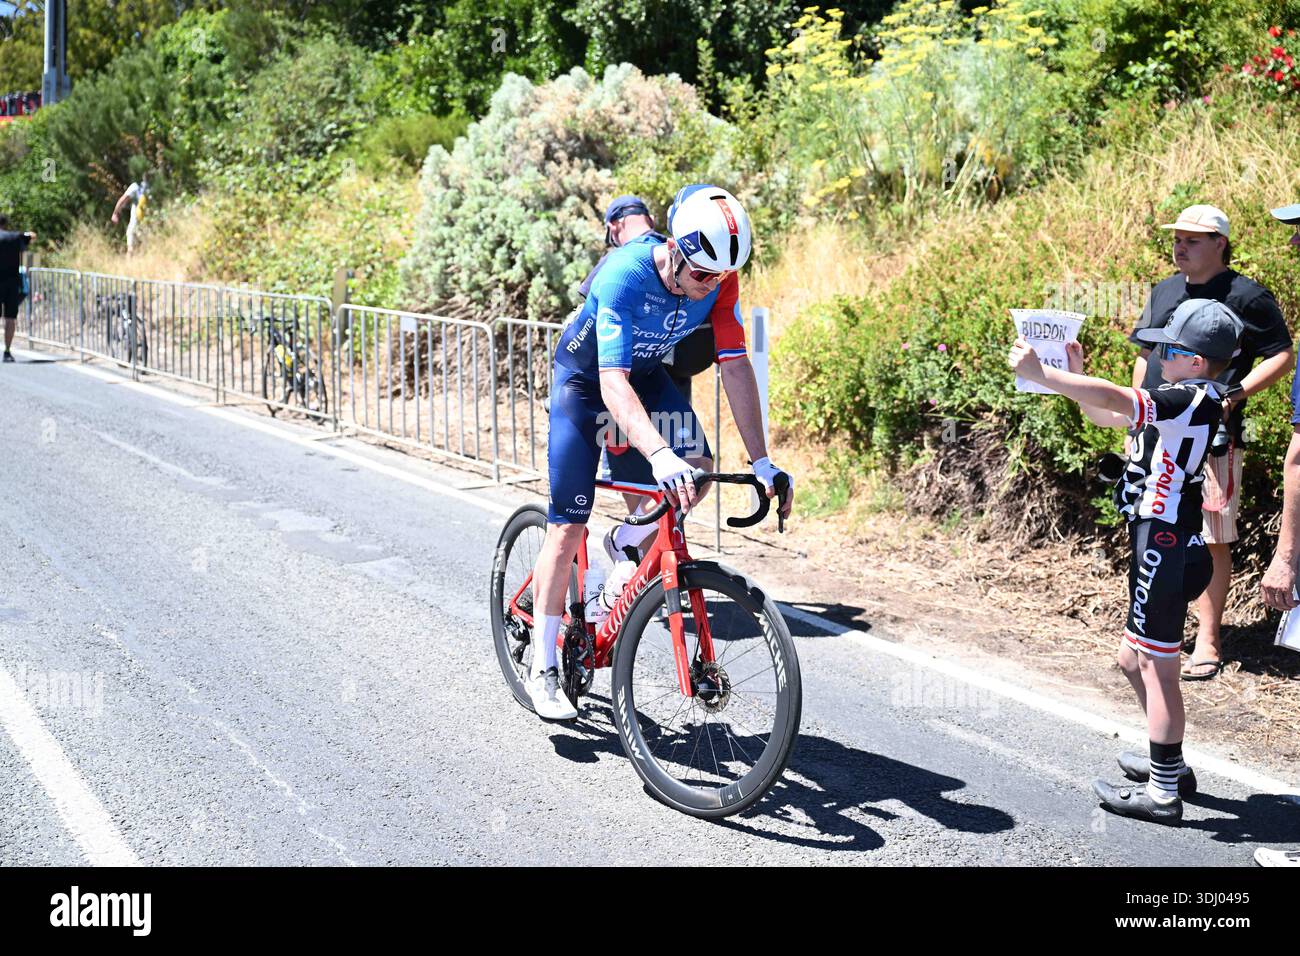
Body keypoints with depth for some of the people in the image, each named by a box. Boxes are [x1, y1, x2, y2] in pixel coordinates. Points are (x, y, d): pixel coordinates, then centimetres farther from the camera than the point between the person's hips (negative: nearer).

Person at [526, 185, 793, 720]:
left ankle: (627, 543, 9)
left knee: (698, 465, -21)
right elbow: (613, 383, -45)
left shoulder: (719, 280, -22)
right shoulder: (624, 275, -37)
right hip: (584, 377, -5)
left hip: (648, 372, 5)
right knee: (568, 525, -8)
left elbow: (736, 367, -20)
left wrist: (762, 463, -24)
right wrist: (659, 456, -60)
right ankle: (543, 671, 3)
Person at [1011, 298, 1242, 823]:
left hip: (1166, 547, -10)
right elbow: (1109, 416, 23)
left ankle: (1162, 793, 5)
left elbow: (1114, 399, -30)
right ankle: (1170, 764, 34)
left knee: (1158, 667, -3)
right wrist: (1074, 374, 12)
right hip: (1164, 545, 10)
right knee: (1134, 660, 20)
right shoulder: (1190, 402, 14)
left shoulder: (1189, 400, -16)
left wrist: (1040, 373, -27)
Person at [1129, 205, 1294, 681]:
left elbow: (1282, 356, -4)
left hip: (1211, 437, -6)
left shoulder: (1247, 296, -5)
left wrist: (1234, 395, -15)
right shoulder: (1164, 291, 13)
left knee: (1212, 541, -2)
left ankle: (1208, 641, 7)